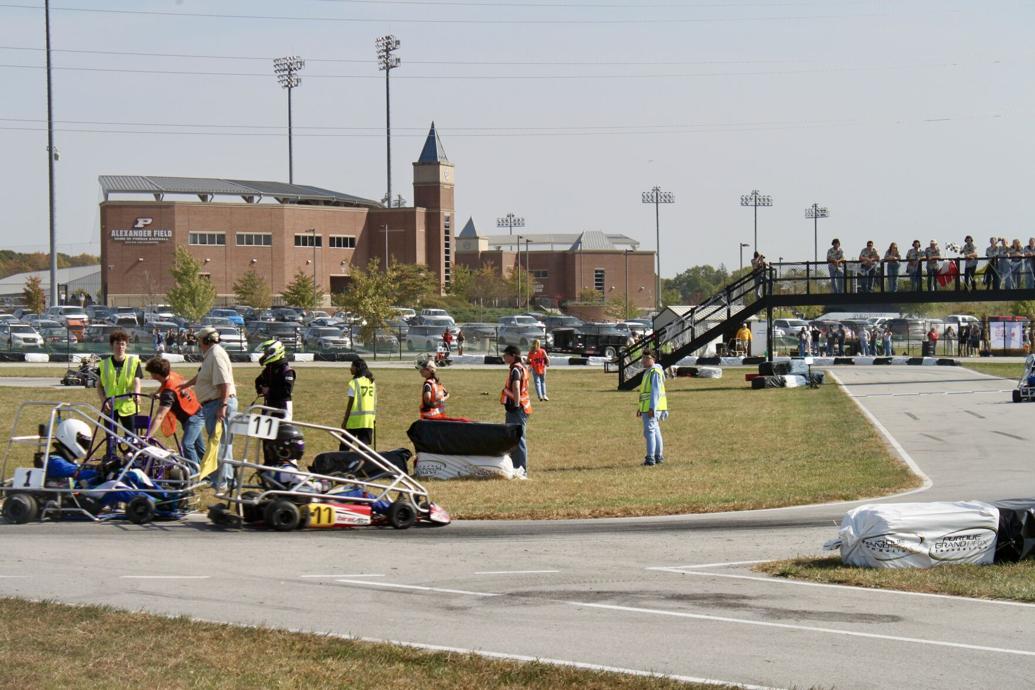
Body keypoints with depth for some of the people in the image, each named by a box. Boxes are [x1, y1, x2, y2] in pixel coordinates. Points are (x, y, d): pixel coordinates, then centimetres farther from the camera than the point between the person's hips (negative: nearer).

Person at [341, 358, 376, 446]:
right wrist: (374, 416, 17)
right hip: (369, 418, 5)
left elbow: (351, 403, -10)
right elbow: (375, 401, 10)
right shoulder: (372, 382, 8)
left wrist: (345, 419, -6)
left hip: (355, 419, -5)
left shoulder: (354, 383, -9)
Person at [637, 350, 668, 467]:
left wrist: (652, 408, -27)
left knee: (649, 431, -13)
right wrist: (641, 408, 25)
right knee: (655, 431, 16)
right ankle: (659, 457, 23)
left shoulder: (655, 372, -14)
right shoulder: (648, 372, 18)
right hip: (648, 407, 11)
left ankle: (650, 459, -17)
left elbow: (655, 392, -22)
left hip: (652, 407, -11)